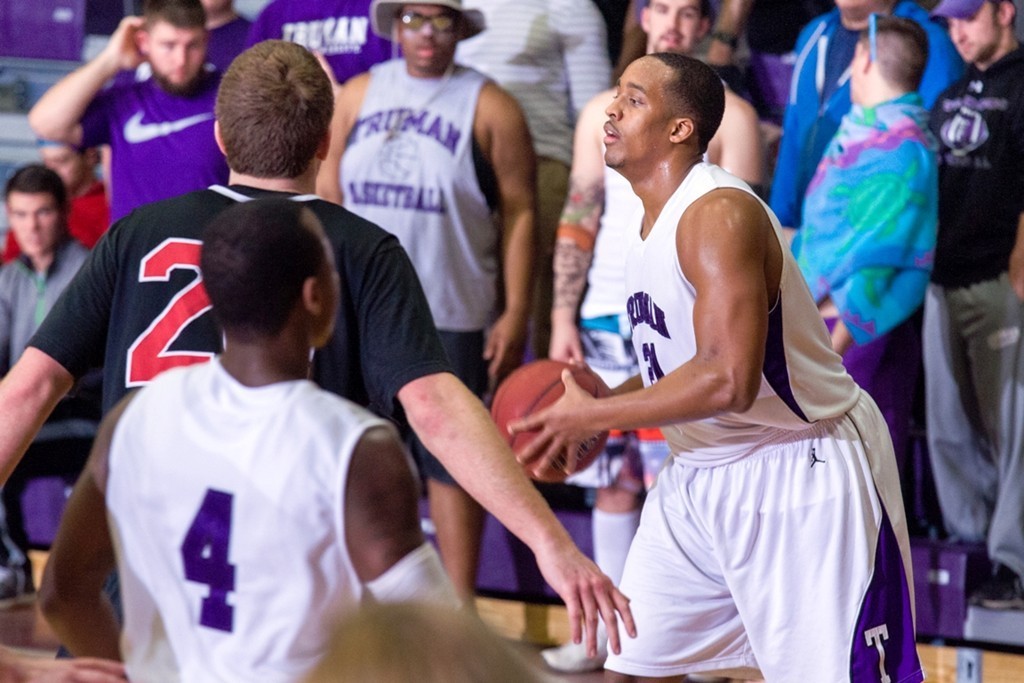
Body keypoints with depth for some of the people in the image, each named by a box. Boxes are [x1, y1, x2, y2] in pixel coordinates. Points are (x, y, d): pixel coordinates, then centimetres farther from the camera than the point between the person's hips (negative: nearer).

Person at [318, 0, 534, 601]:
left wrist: (515, 314, -9)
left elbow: (519, 213, -4)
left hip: (450, 319, -4)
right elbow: (327, 195, 12)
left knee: (450, 462, 2)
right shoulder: (359, 94, 9)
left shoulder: (489, 107, -2)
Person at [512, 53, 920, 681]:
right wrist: (593, 409, 4)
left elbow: (728, 380, -31)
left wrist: (592, 416, -23)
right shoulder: (654, 220, 8)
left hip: (805, 476, -9)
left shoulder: (720, 213, -22)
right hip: (701, 475, 9)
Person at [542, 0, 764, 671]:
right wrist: (563, 320, 1)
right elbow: (578, 220, 9)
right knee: (613, 478, 8)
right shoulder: (604, 112, 12)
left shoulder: (730, 117, 1)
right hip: (607, 317, 4)